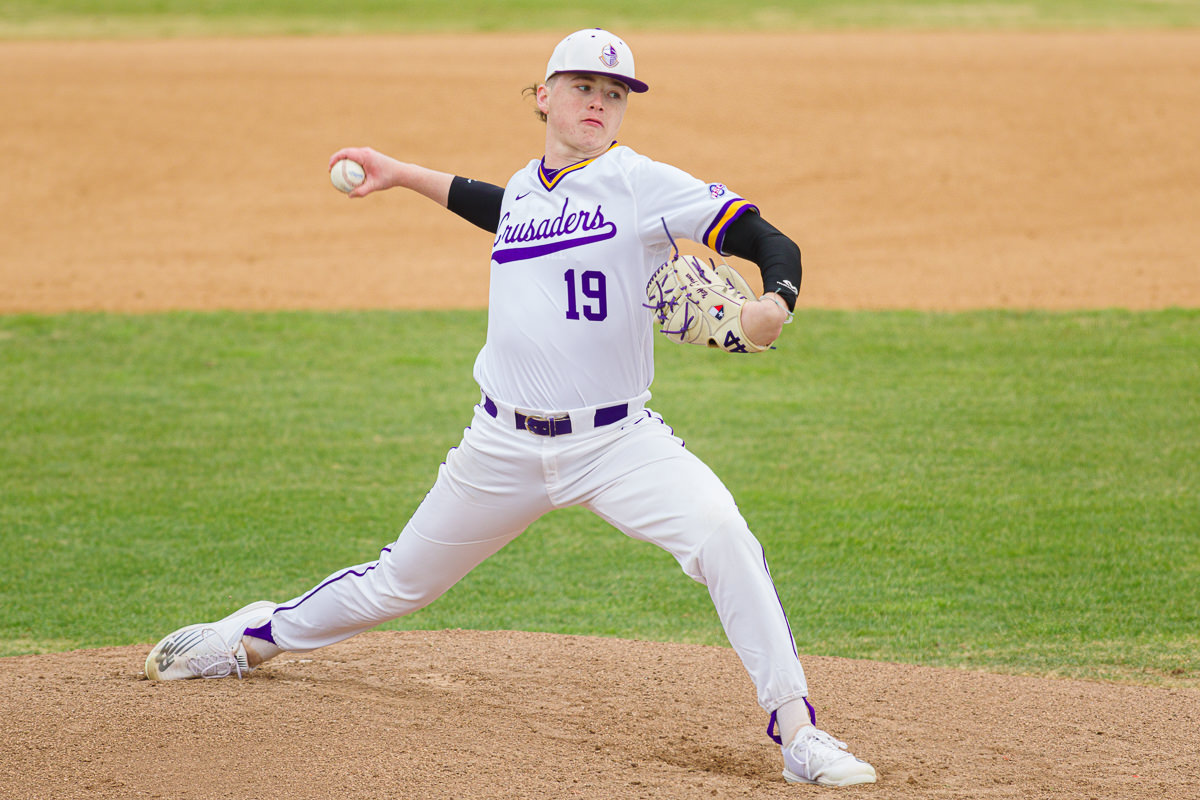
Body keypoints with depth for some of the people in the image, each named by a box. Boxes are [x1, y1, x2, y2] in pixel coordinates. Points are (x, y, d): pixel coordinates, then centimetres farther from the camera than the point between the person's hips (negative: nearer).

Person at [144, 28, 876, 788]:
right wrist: (402, 175, 37)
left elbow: (770, 240, -17)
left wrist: (773, 307, -37)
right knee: (400, 582, 16)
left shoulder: (643, 184, -8)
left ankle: (797, 730, -24)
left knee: (720, 532, -30)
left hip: (617, 440, -4)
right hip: (506, 444, 4)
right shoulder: (525, 187, 9)